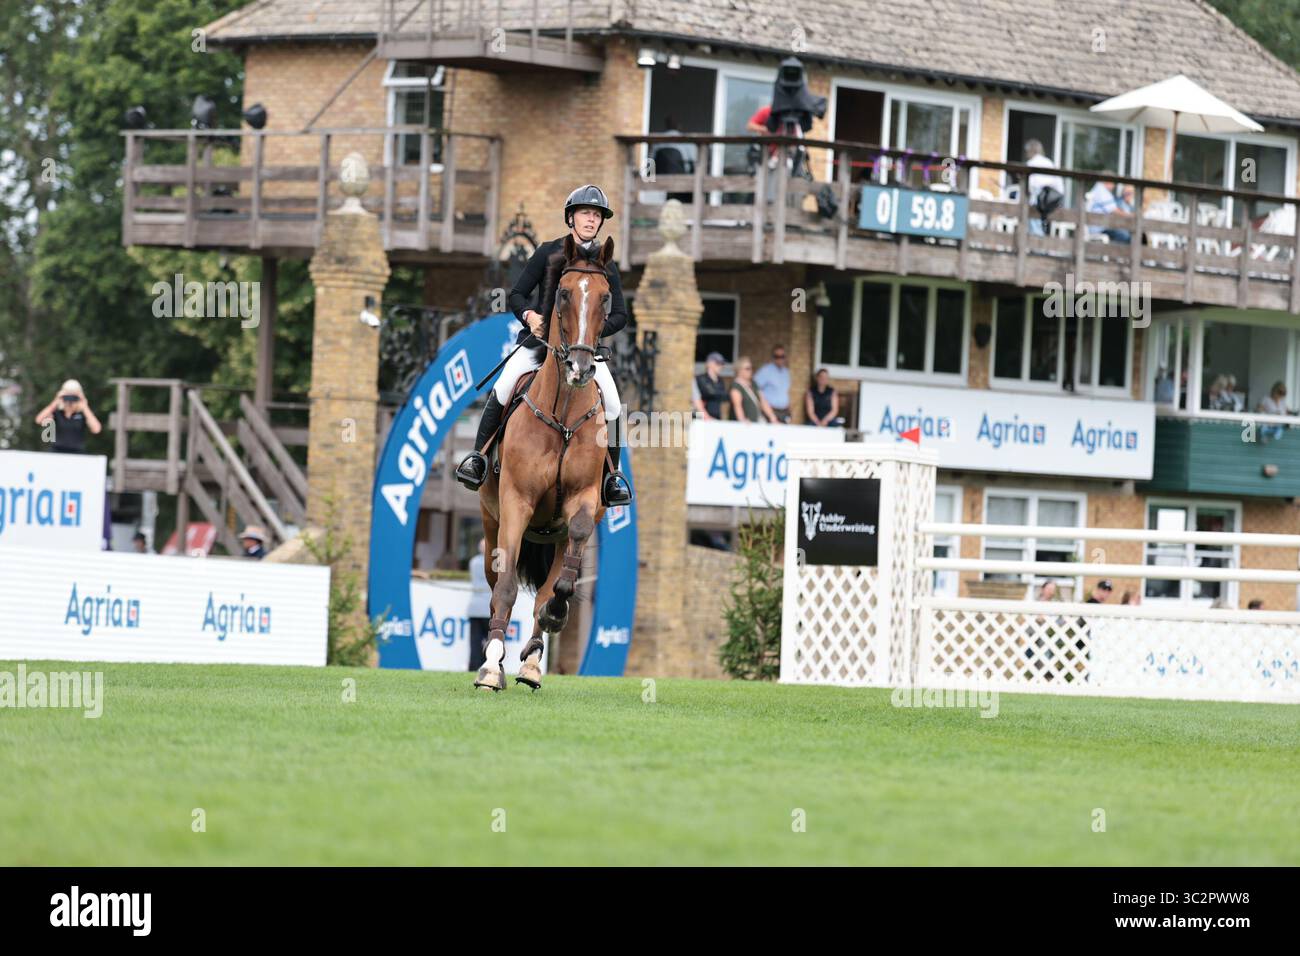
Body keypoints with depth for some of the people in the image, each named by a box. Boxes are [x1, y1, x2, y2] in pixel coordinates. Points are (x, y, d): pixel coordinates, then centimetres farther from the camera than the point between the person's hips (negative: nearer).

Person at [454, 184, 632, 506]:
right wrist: (529, 315, -17)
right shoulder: (548, 253, 4)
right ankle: (478, 457, -10)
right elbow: (517, 295, 5)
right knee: (503, 388, -22)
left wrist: (596, 328, -13)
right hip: (541, 334, -1)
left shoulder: (605, 264, 7)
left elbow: (620, 314, 6)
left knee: (612, 403, -17)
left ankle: (613, 476, -2)